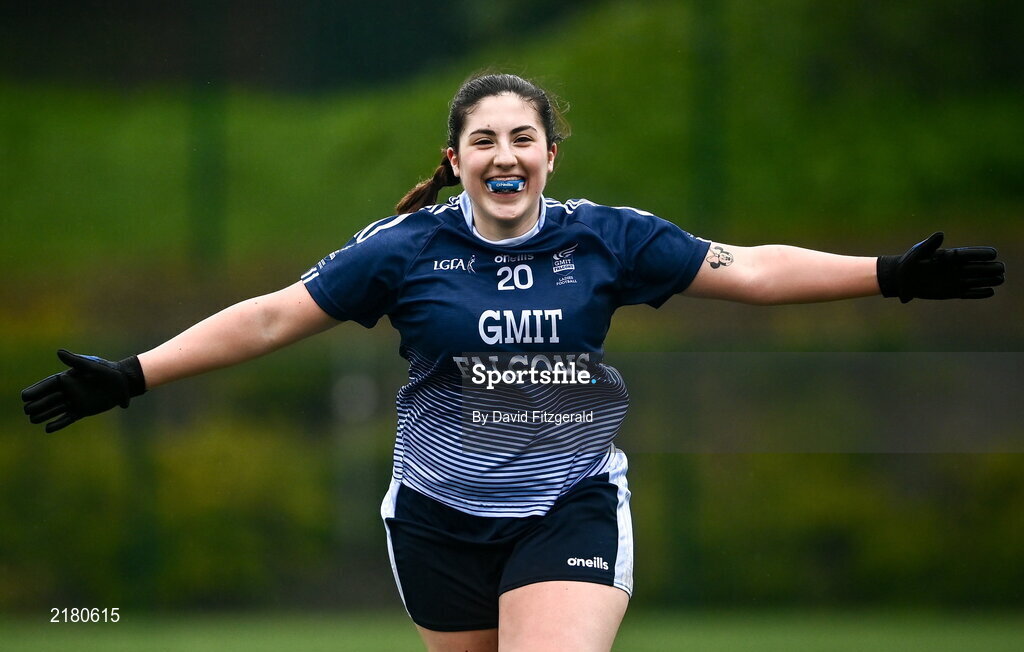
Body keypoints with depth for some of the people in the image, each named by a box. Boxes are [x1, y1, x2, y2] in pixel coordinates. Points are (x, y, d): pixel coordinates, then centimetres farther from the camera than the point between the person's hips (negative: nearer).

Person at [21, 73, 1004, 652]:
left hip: (573, 509, -1)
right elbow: (273, 317, 0)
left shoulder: (607, 241, -2)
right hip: (442, 518, 1)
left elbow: (746, 271, 0)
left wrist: (890, 276, -6)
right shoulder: (405, 249, -3)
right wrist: (130, 377, -4)